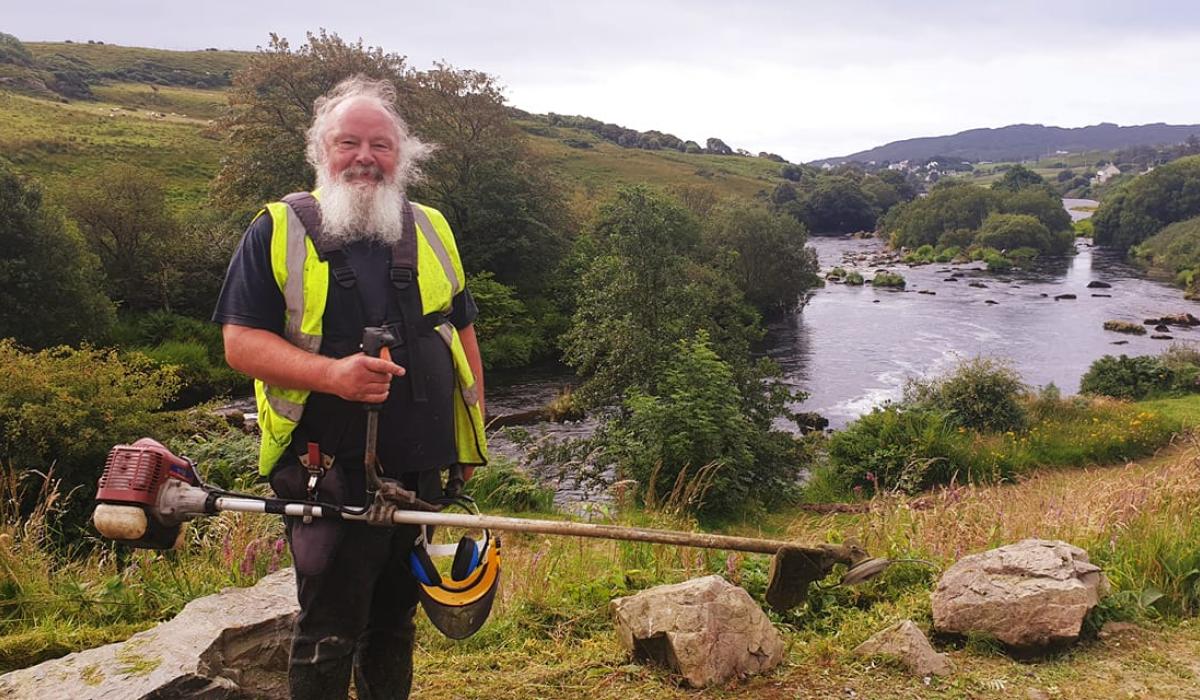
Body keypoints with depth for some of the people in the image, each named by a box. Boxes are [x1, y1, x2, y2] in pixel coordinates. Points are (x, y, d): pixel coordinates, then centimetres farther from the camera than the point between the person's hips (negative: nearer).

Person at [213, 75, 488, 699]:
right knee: (329, 635, 3)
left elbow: (463, 334, 17)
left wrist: (475, 426, 10)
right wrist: (331, 374, -23)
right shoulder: (279, 229, -2)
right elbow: (241, 342, -7)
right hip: (330, 474, -4)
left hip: (425, 468, 4)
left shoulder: (431, 230, 10)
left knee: (395, 620, 18)